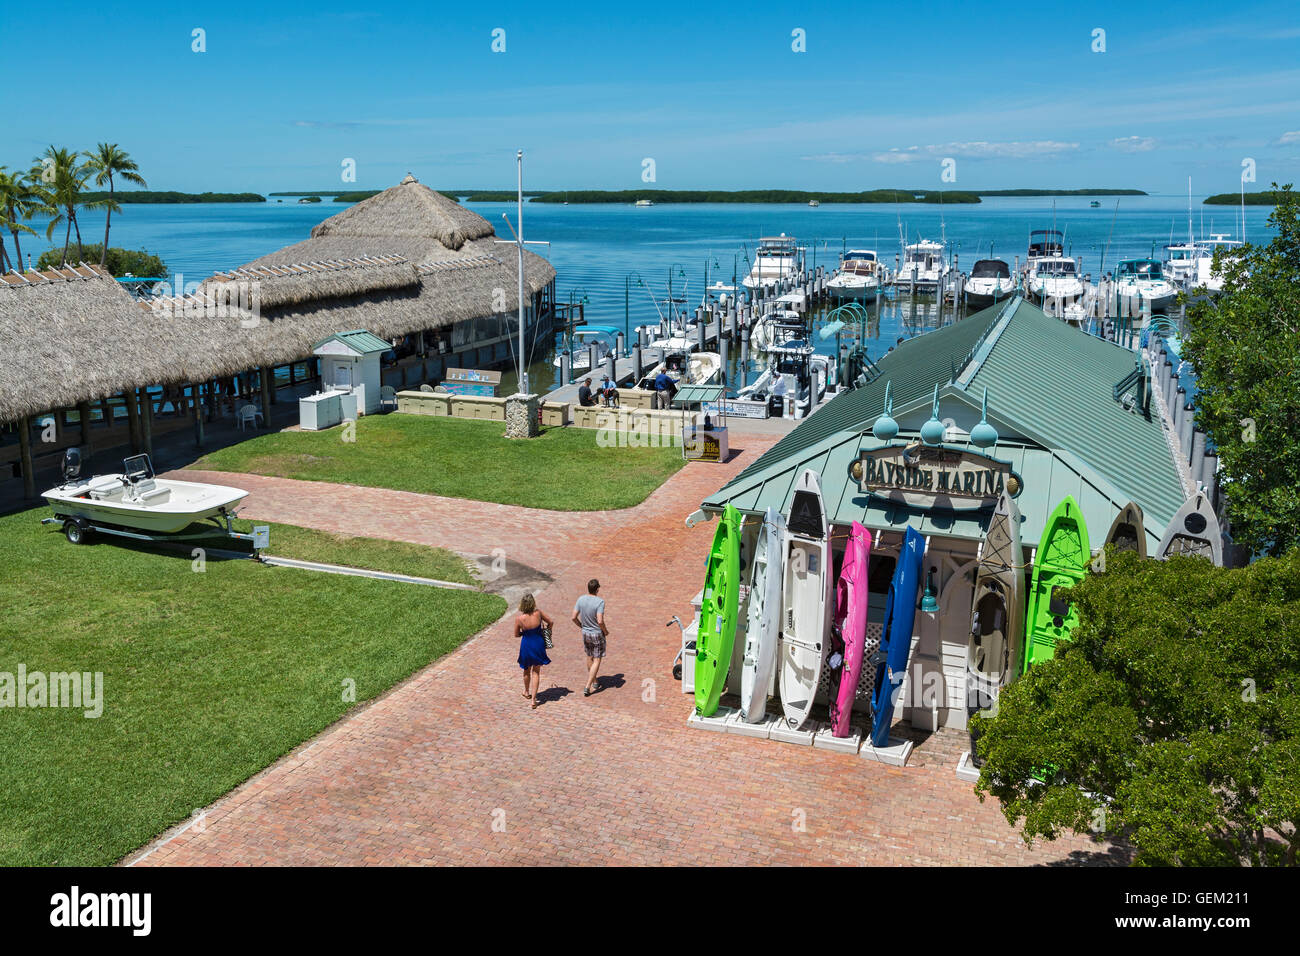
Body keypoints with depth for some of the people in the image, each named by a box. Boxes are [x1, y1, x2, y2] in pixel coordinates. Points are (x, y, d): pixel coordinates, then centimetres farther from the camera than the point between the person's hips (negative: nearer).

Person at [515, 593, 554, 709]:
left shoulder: (519, 618, -19)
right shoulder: (538, 613, -17)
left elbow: (516, 634, -5)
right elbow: (550, 622, -2)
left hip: (526, 645, 0)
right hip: (539, 644, 0)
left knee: (527, 670, 24)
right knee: (536, 672, 13)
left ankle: (527, 692, 45)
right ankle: (533, 699, 8)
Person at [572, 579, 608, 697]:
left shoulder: (581, 599, -6)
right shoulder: (600, 601, -22)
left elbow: (574, 617, -3)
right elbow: (600, 621, -27)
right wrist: (606, 631, -8)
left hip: (585, 633, 5)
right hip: (597, 634, -5)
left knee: (590, 657, 22)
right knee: (597, 660, 5)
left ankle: (594, 683, 36)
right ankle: (587, 687, -1)